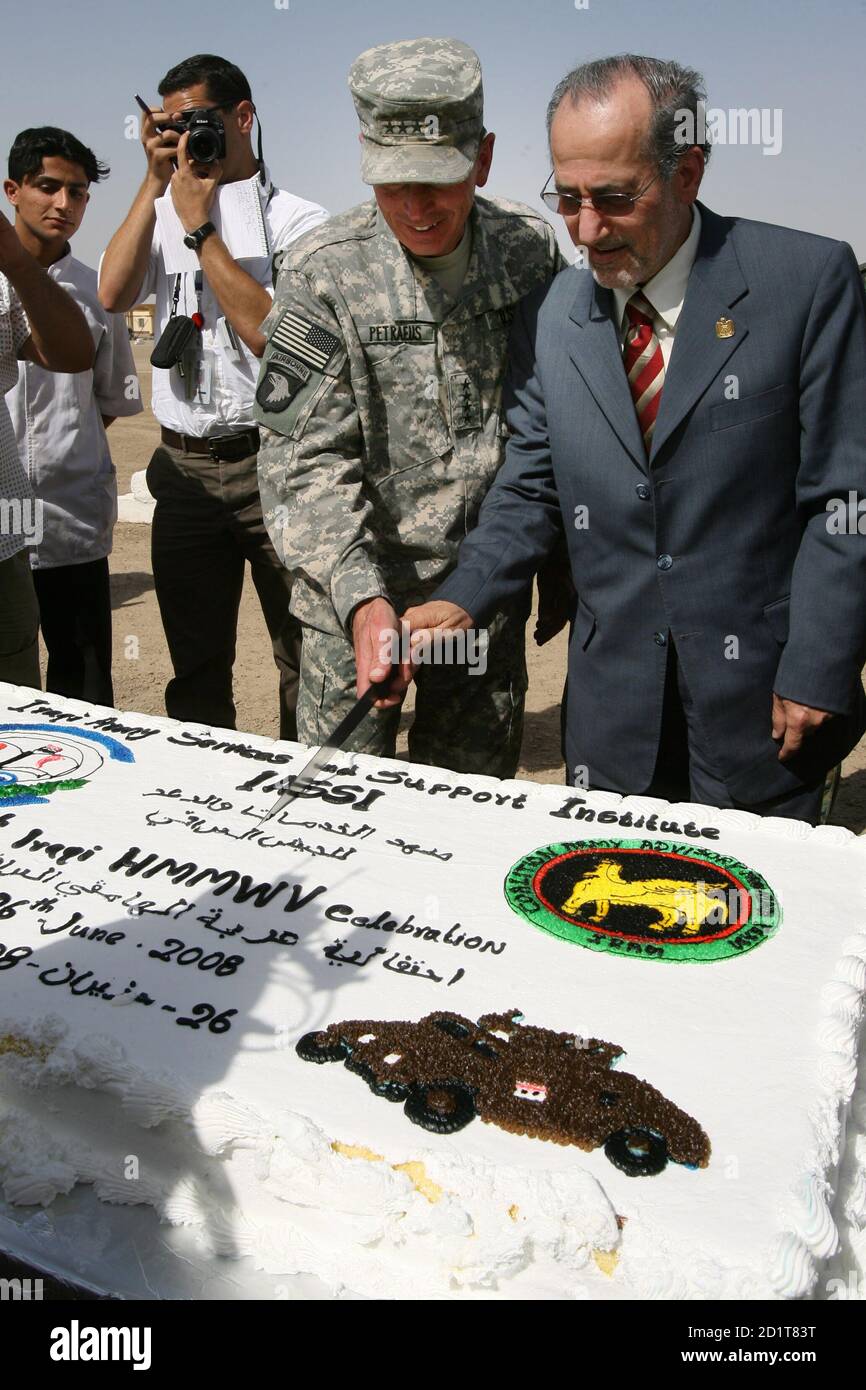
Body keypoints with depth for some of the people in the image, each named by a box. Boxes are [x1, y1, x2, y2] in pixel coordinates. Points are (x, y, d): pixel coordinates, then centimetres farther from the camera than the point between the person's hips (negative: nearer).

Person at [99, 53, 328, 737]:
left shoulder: (298, 220, 1)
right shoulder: (161, 215, 14)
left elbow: (274, 335, -14)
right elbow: (113, 294, -4)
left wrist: (201, 227, -9)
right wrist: (156, 181, -3)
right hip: (185, 468, 4)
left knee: (305, 660, 4)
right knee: (196, 665, 13)